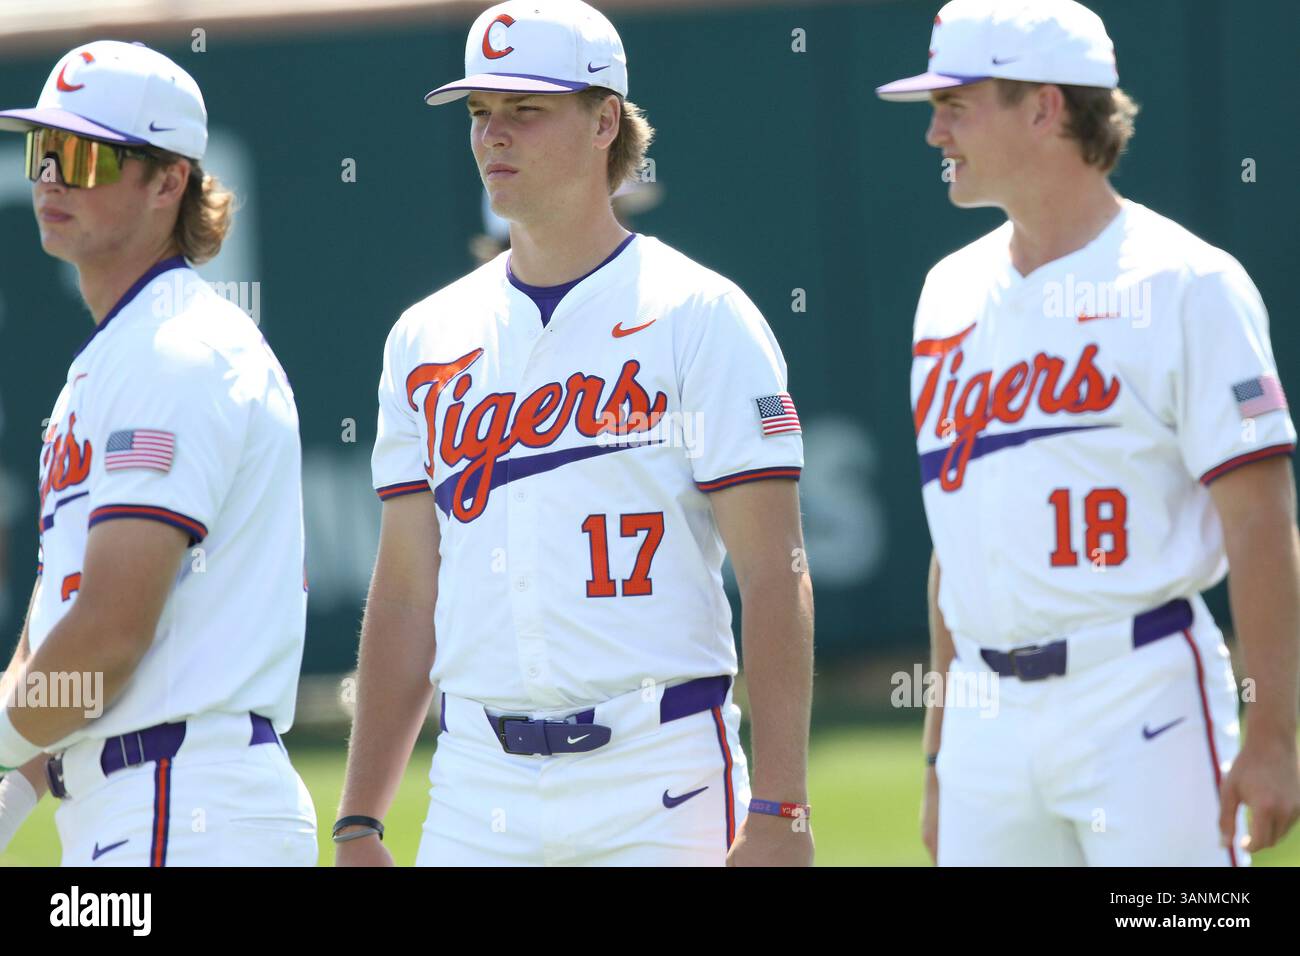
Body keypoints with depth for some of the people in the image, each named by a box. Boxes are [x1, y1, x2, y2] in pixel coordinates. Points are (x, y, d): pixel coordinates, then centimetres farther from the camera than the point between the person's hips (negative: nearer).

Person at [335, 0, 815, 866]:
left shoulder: (700, 319, -2)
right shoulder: (427, 339, 13)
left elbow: (775, 578, -8)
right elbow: (407, 594, 14)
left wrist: (779, 810, -17)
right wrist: (359, 825, 8)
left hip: (658, 779, -5)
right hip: (477, 787, 5)